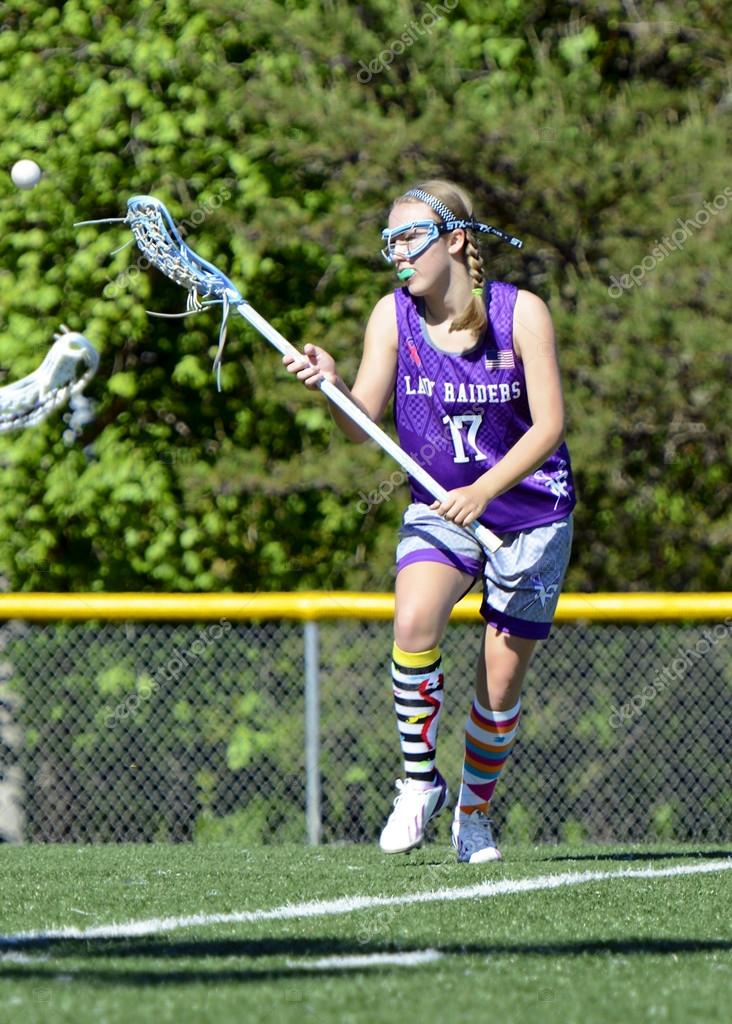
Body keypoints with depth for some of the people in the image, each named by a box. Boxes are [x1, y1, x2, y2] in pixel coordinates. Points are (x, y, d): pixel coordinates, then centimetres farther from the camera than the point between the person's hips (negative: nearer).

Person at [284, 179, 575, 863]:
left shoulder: (521, 313, -13)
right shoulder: (393, 317, -6)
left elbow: (548, 426, -15)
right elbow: (362, 426, -10)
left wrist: (484, 491, -28)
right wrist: (330, 385, -31)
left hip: (530, 511, -1)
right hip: (440, 506, 1)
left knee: (502, 677, -1)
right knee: (414, 624, -28)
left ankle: (475, 812, 22)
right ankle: (419, 780, -12)